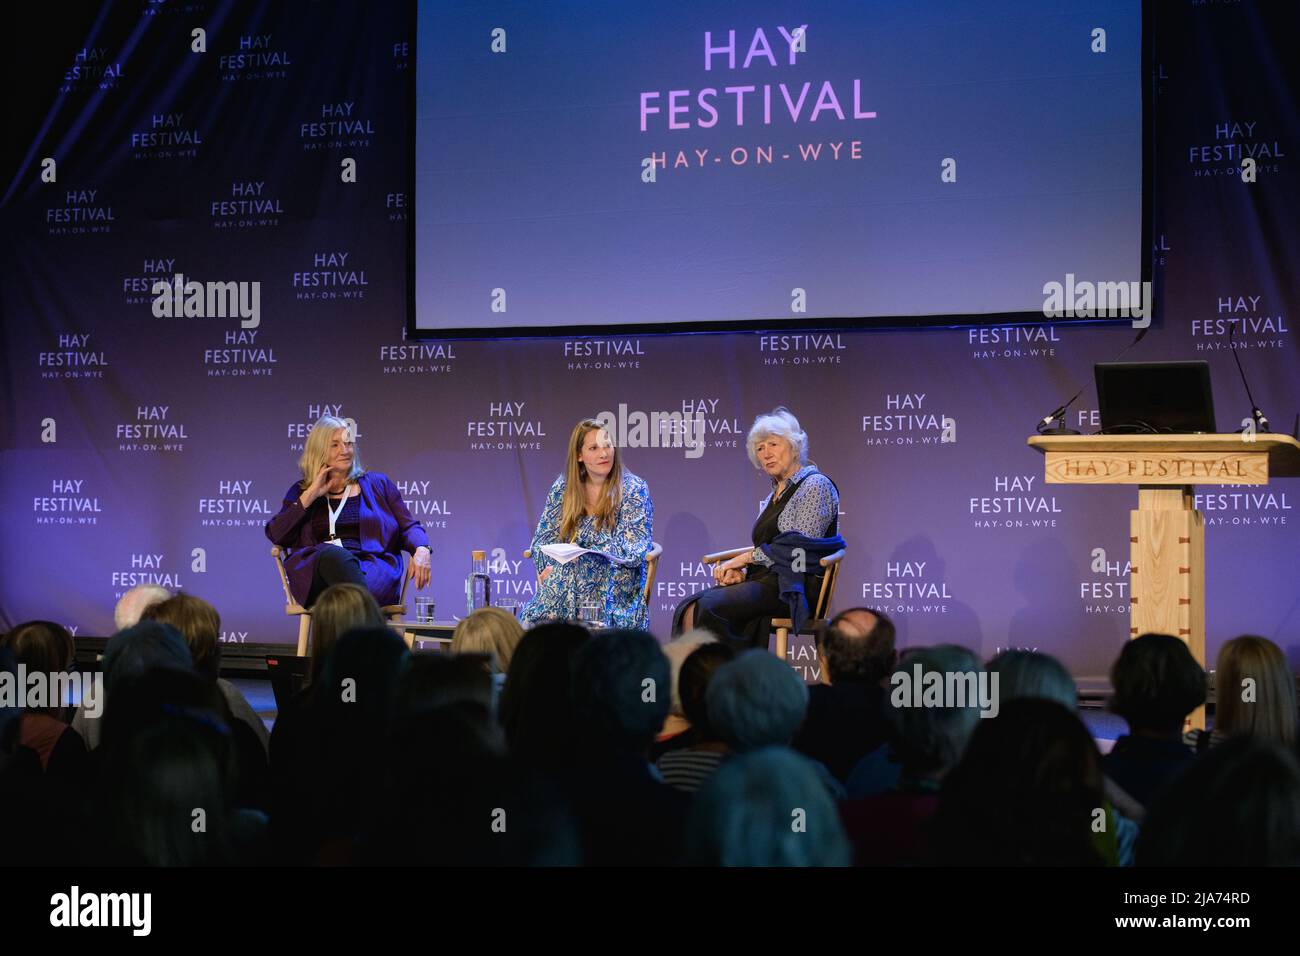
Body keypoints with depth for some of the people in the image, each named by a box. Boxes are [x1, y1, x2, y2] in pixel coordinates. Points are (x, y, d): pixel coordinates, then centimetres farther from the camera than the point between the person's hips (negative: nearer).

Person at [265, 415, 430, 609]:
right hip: (315, 571, 0)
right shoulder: (301, 490, 25)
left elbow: (409, 528, 19)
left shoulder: (377, 484, 25)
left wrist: (421, 550, -4)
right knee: (333, 555, -40)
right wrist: (310, 496, 7)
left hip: (372, 567, 0)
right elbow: (276, 536, 11)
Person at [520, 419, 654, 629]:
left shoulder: (634, 490, -1)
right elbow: (543, 540, 14)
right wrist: (546, 573, -8)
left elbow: (633, 554, -8)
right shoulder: (563, 487, 10)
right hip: (566, 584, 3)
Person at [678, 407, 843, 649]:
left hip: (797, 587, -8)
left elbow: (802, 546, -12)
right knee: (689, 609, -17)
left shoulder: (815, 486, -2)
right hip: (766, 579, 8)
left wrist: (746, 557, -7)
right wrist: (740, 571, 0)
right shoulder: (772, 497, 24)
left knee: (711, 606, -29)